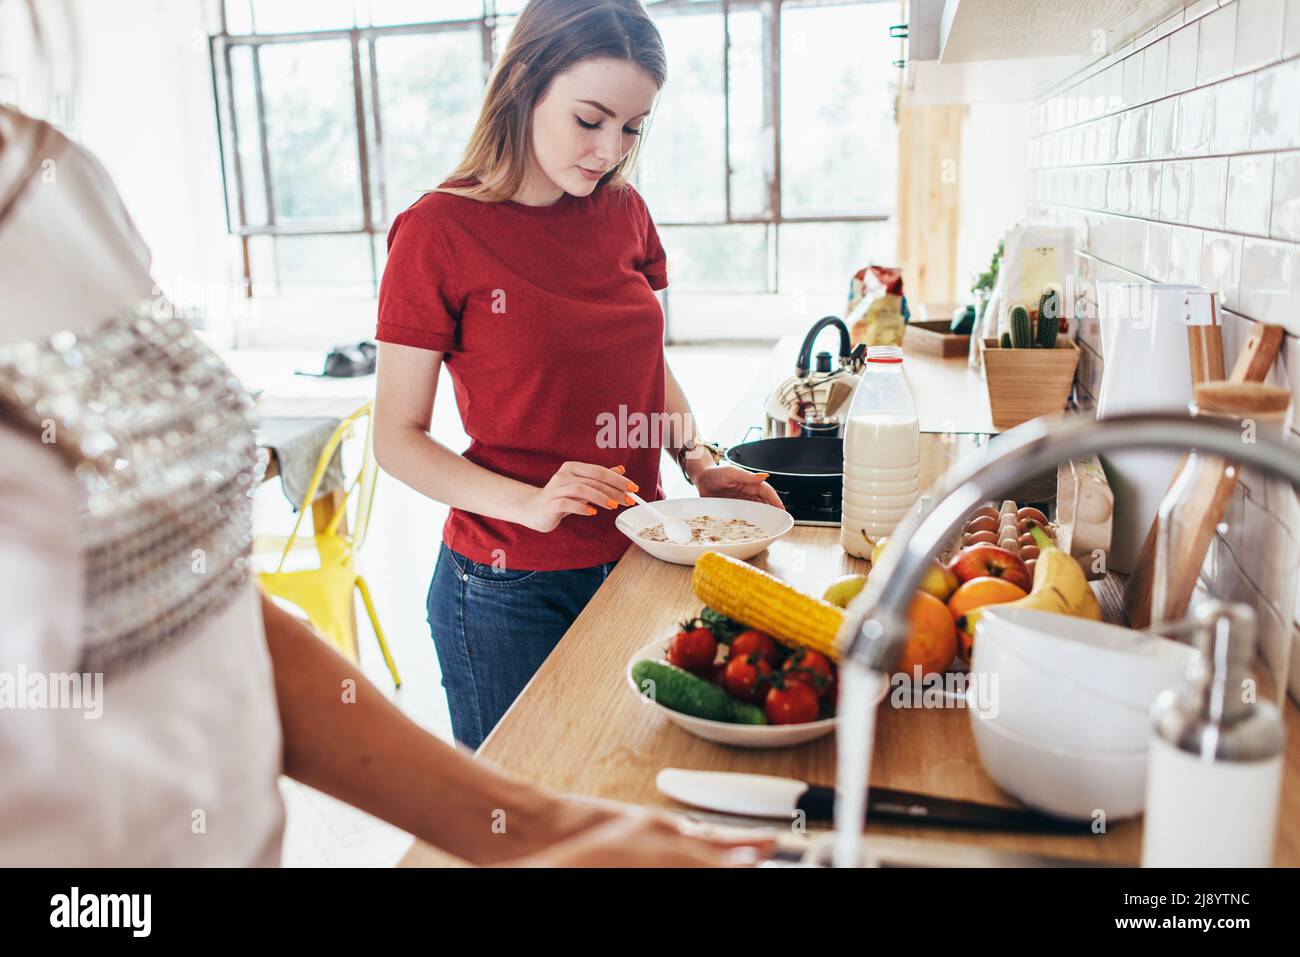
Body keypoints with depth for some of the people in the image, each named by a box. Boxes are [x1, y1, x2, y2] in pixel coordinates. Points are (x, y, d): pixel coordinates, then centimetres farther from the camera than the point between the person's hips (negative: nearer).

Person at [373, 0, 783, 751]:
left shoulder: (625, 212, 4)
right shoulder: (439, 231, -11)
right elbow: (398, 439, -9)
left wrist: (699, 463, -1)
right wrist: (526, 503, -24)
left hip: (637, 559, 5)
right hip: (511, 589, -5)